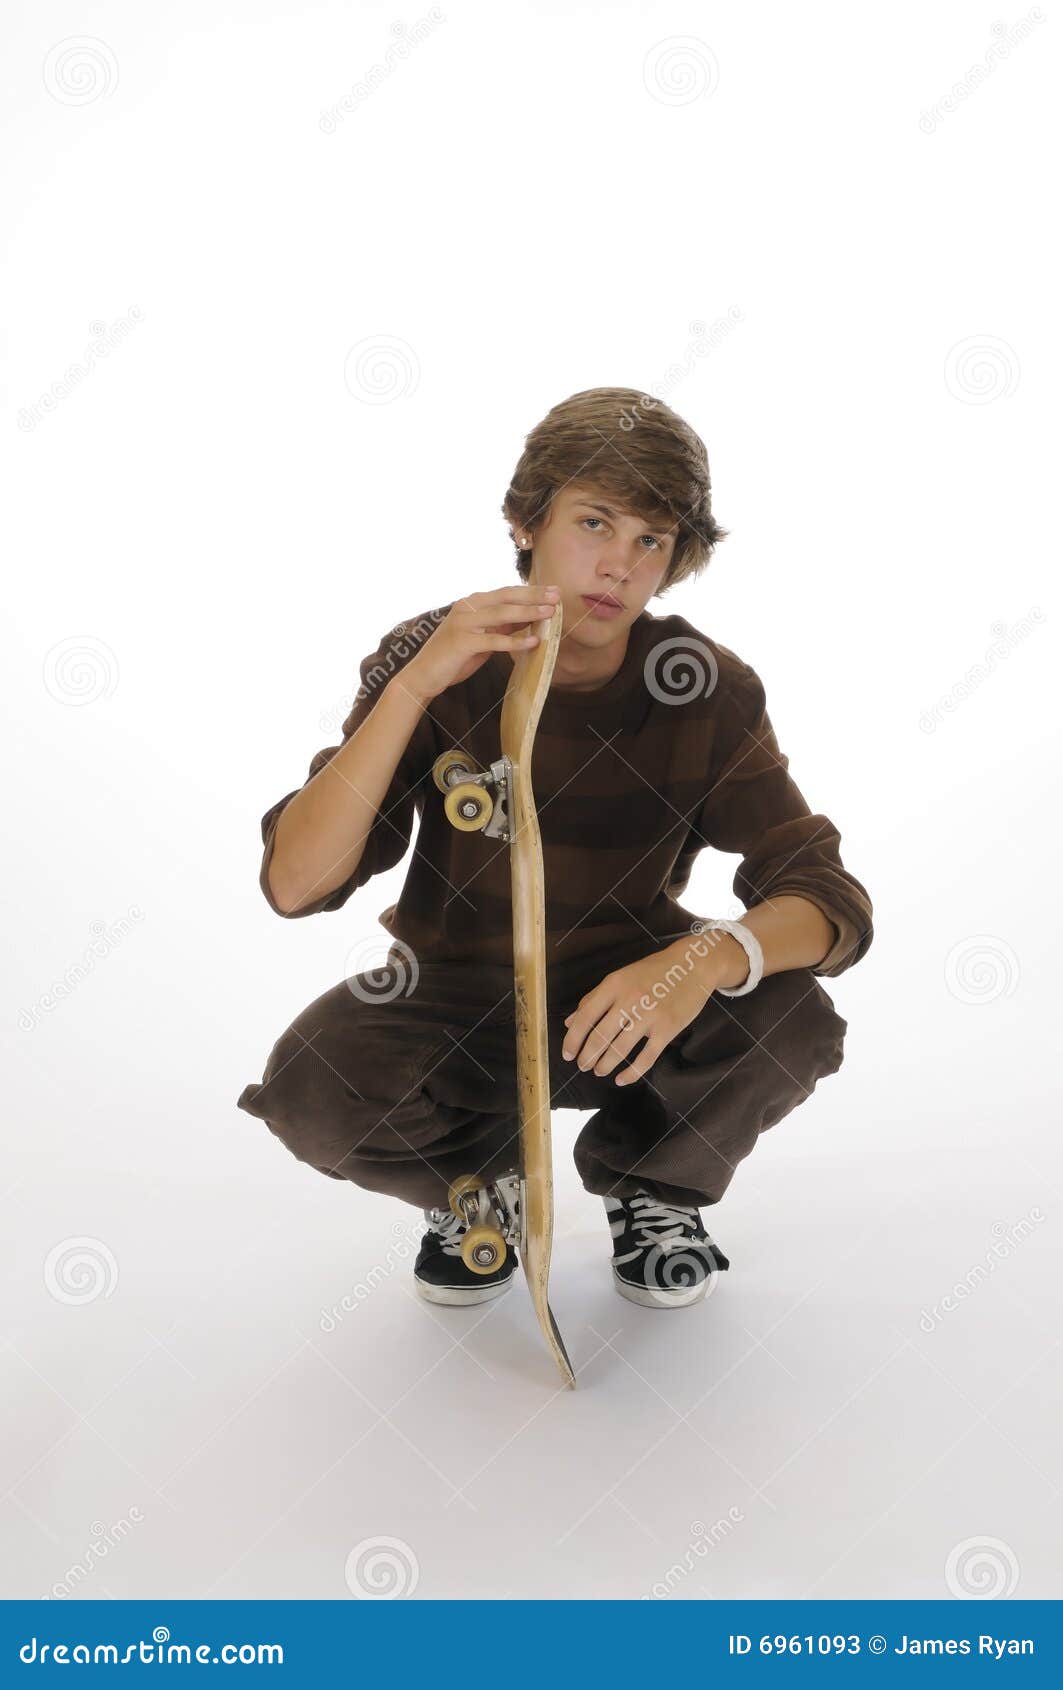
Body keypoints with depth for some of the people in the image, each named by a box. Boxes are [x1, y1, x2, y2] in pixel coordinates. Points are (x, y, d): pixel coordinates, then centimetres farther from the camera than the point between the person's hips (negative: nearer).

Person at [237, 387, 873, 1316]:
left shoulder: (711, 691, -14)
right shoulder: (427, 661, -15)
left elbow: (833, 901, -20)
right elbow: (294, 883, -25)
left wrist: (706, 956, -42)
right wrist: (414, 686, -36)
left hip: (623, 1004, 1)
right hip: (455, 1010, 0)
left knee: (796, 1025, -26)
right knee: (310, 1088, -29)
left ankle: (651, 1183, 7)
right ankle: (476, 1177, 7)